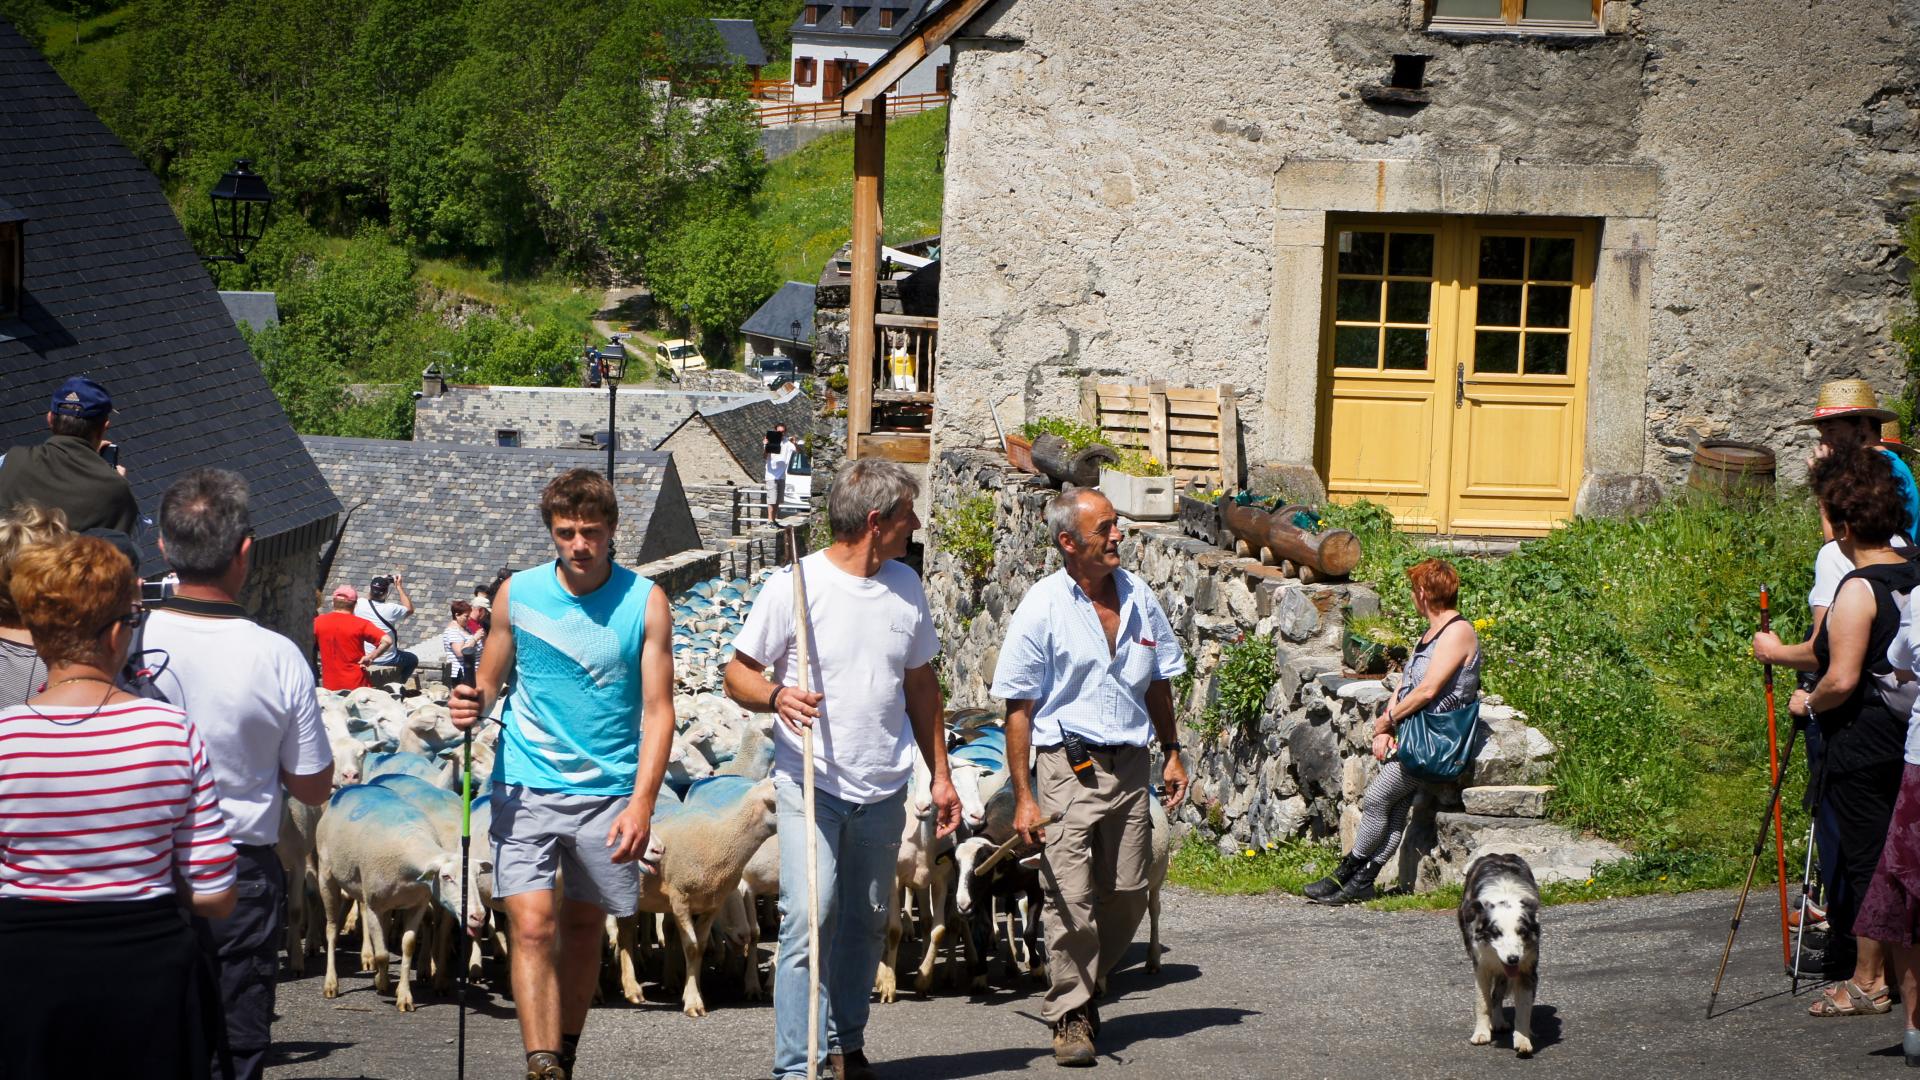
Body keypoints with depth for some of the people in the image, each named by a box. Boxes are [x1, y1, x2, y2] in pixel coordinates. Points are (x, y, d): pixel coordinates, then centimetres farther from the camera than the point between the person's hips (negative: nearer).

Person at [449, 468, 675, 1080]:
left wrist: (641, 803, -15)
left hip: (609, 791, 0)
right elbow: (491, 681, 11)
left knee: (583, 925, 13)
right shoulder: (518, 594, 0)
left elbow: (657, 710, -5)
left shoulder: (645, 602, -4)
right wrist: (473, 705, -14)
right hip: (527, 786, 0)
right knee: (533, 927, -12)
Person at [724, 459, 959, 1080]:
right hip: (810, 788, -5)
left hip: (883, 790, 5)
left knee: (867, 922, 12)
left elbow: (921, 684, 19)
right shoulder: (794, 586, -8)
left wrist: (939, 774, 17)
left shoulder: (906, 586, 9)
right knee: (810, 917, -14)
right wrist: (776, 695, -26)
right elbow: (738, 674, -4)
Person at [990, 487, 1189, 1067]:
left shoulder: (1138, 594, 7)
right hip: (1069, 765, -5)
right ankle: (1070, 1016, 4)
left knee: (1128, 895, 7)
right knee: (1071, 898, -7)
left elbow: (1158, 683, 20)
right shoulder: (1043, 606, -8)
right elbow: (1018, 707, -7)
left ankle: (1080, 986, 27)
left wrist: (1172, 754, 15)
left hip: (1130, 764, 5)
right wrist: (1023, 796, -10)